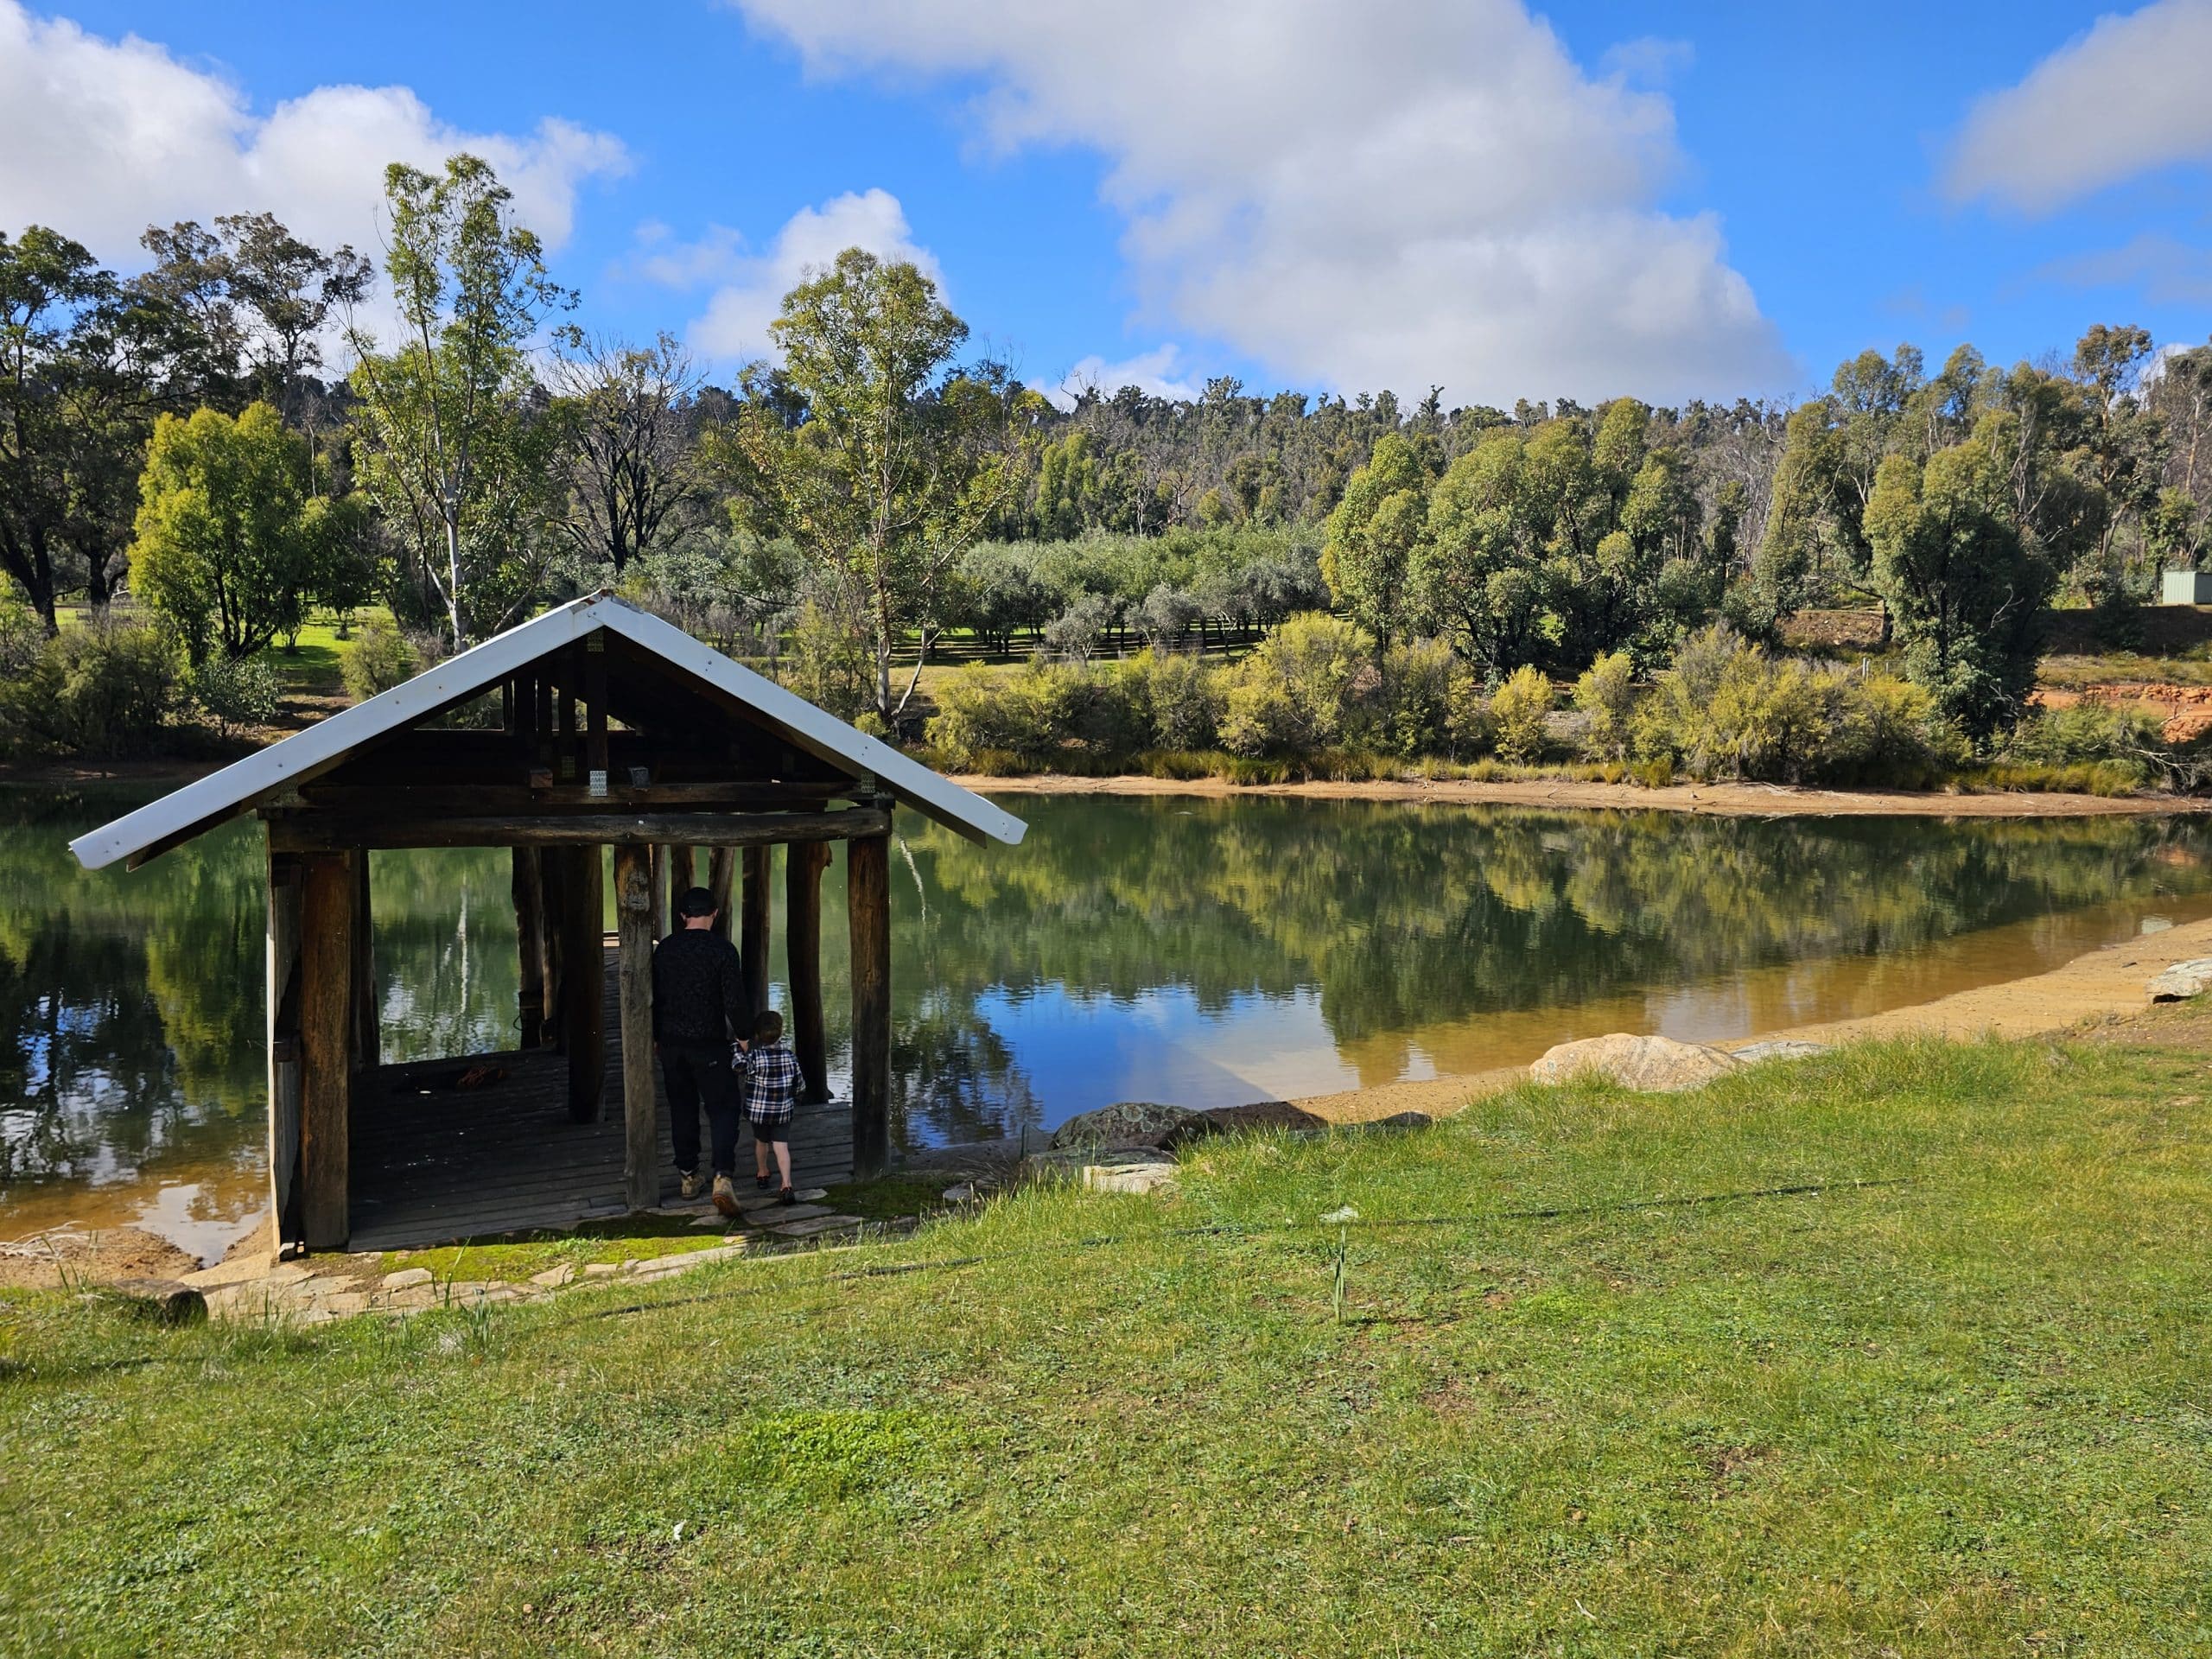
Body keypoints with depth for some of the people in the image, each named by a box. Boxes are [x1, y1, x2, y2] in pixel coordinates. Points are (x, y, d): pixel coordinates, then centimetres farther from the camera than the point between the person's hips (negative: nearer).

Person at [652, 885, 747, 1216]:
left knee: (682, 1109, 15)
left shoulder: (664, 949, 3)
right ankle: (724, 1176, -18)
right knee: (723, 1109, -1)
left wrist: (656, 1037, 20)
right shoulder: (722, 949, -11)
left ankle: (688, 1176, 22)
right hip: (710, 1045, -4)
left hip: (671, 1043, 4)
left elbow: (653, 997, 9)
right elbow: (734, 1000, -12)